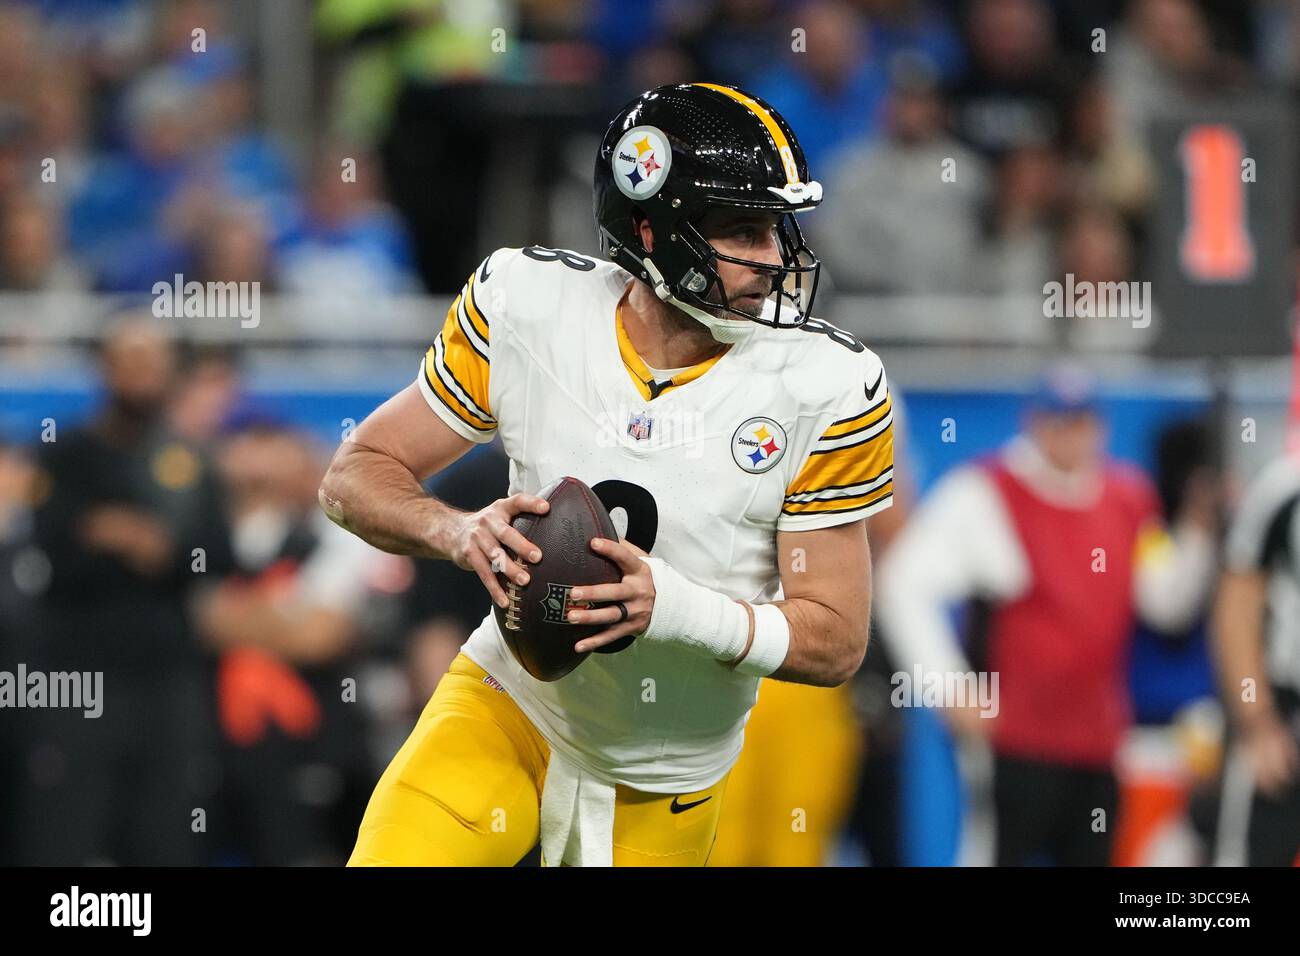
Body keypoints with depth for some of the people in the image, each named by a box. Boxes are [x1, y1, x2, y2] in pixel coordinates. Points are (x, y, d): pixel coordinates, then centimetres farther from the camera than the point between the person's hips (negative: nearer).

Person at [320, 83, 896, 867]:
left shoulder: (826, 387, -18)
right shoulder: (526, 308, -14)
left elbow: (836, 640, -14)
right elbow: (356, 478, -6)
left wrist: (675, 608, -32)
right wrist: (460, 532, -28)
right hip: (510, 705, 0)